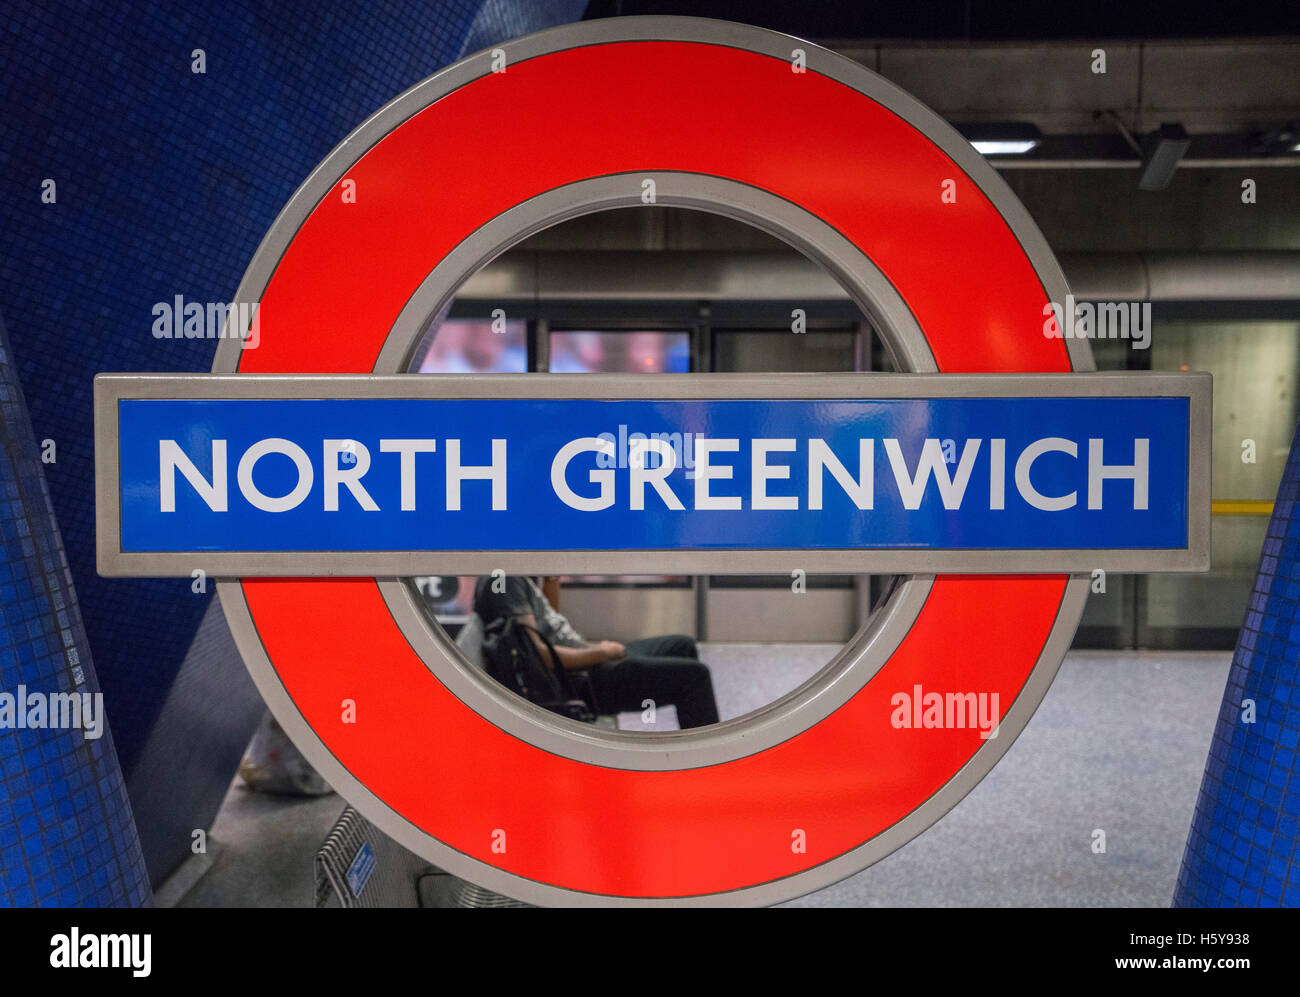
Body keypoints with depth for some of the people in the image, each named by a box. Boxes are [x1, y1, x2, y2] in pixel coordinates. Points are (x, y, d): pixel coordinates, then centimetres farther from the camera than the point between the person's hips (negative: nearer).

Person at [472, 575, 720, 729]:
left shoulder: (514, 578, 10)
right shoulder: (503, 581, -21)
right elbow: (537, 653, -27)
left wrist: (552, 578, 8)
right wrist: (600, 652, -16)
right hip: (581, 681, -11)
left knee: (682, 646, 21)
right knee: (694, 675, -13)